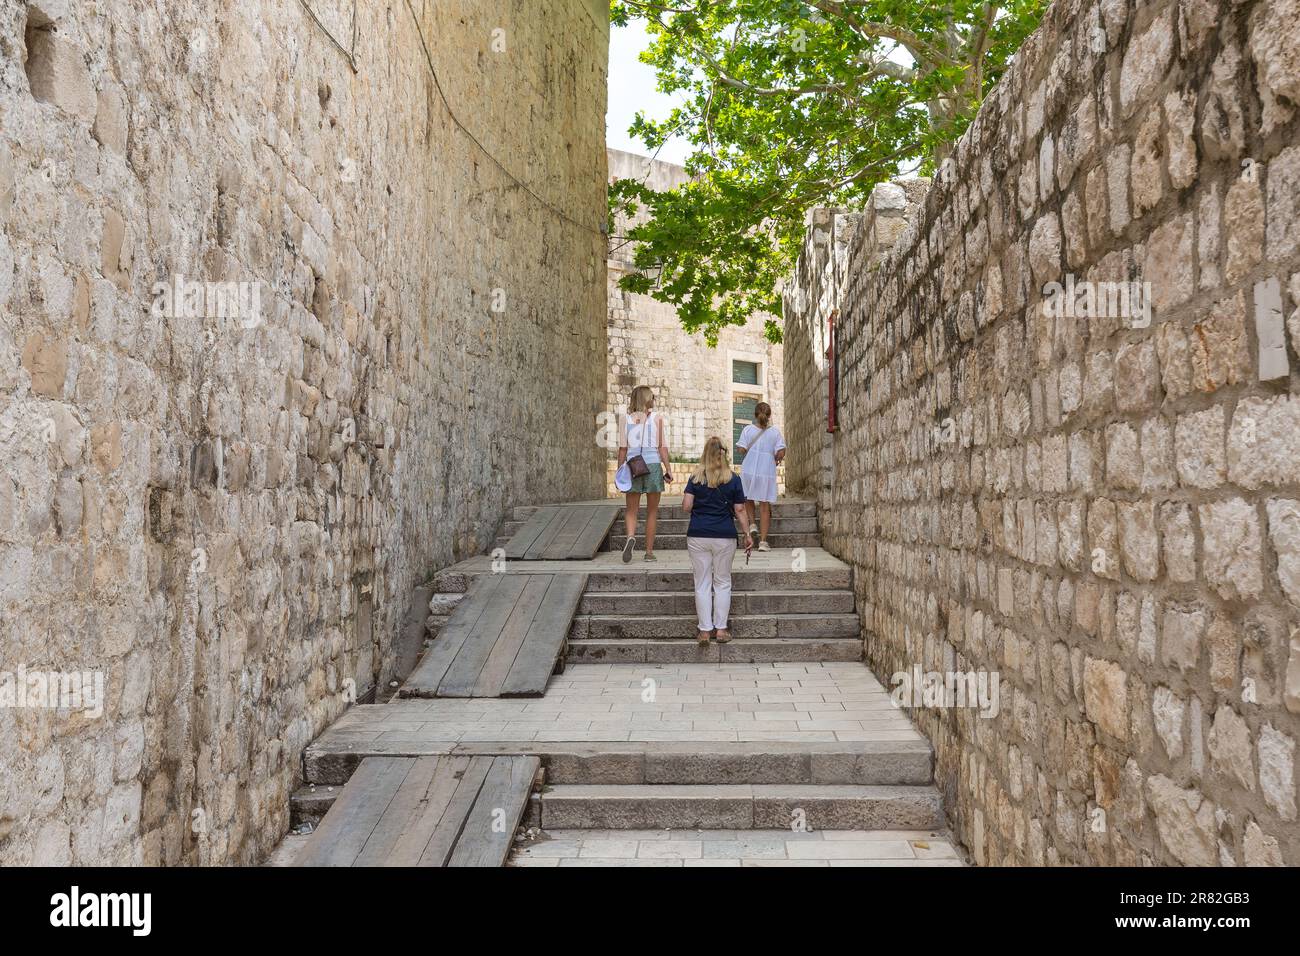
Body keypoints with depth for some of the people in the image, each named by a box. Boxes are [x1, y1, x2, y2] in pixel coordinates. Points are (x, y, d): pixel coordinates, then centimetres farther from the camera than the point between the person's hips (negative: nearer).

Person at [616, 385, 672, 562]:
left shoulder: (627, 418, 2)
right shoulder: (657, 418, 0)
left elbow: (622, 448, 1)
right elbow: (662, 446, -4)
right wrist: (667, 468, 1)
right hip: (653, 465, -1)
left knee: (631, 510, 9)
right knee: (652, 512, 10)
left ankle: (631, 537, -20)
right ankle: (649, 552, 12)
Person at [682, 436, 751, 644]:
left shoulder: (695, 478, 2)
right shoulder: (733, 479, 1)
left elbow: (686, 507, -4)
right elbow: (739, 511, 0)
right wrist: (747, 535, 7)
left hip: (698, 535, 0)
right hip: (725, 536, 0)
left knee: (702, 583, 6)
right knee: (722, 582, 11)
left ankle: (704, 631, 8)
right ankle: (721, 629, 13)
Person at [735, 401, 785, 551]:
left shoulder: (748, 429, -4)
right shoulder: (775, 432, -3)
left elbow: (741, 449, -9)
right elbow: (781, 452, -9)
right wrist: (776, 459, 11)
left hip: (748, 470, 0)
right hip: (767, 473, 0)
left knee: (748, 499, 27)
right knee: (764, 506, 7)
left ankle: (752, 524, 8)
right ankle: (763, 541, 6)